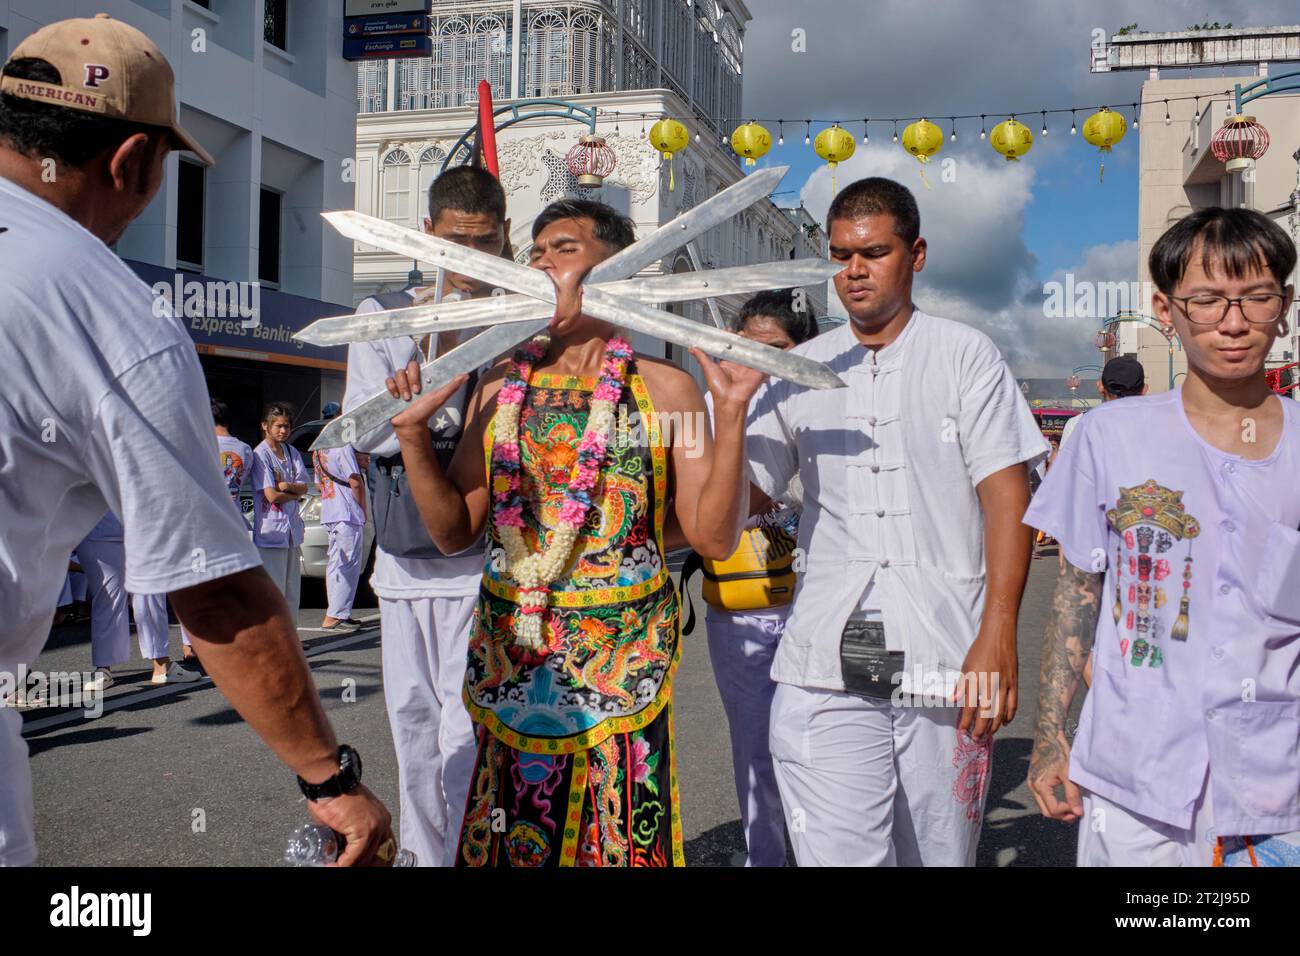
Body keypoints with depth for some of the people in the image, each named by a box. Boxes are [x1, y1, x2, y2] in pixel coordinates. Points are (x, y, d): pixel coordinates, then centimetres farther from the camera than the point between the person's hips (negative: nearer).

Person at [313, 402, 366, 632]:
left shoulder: (318, 448, 14)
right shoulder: (342, 445, -13)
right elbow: (356, 482, -15)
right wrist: (363, 508, -3)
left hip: (328, 513, 9)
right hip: (347, 513, -9)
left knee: (336, 565, 13)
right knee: (348, 565, -7)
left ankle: (341, 614, 16)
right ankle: (333, 616, -10)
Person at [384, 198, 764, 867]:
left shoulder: (664, 388, -2)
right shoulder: (499, 386, 7)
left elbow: (713, 538, -6)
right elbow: (454, 530, 7)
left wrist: (730, 415, -15)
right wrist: (414, 434, -5)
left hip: (620, 670, -3)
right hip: (508, 658, 3)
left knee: (619, 843, 3)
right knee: (505, 844, 10)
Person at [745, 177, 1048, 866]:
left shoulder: (965, 355, 6)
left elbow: (1006, 498, 0)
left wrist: (996, 636, -9)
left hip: (947, 663, -1)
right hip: (826, 668, 1)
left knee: (938, 854, 10)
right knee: (836, 854, -7)